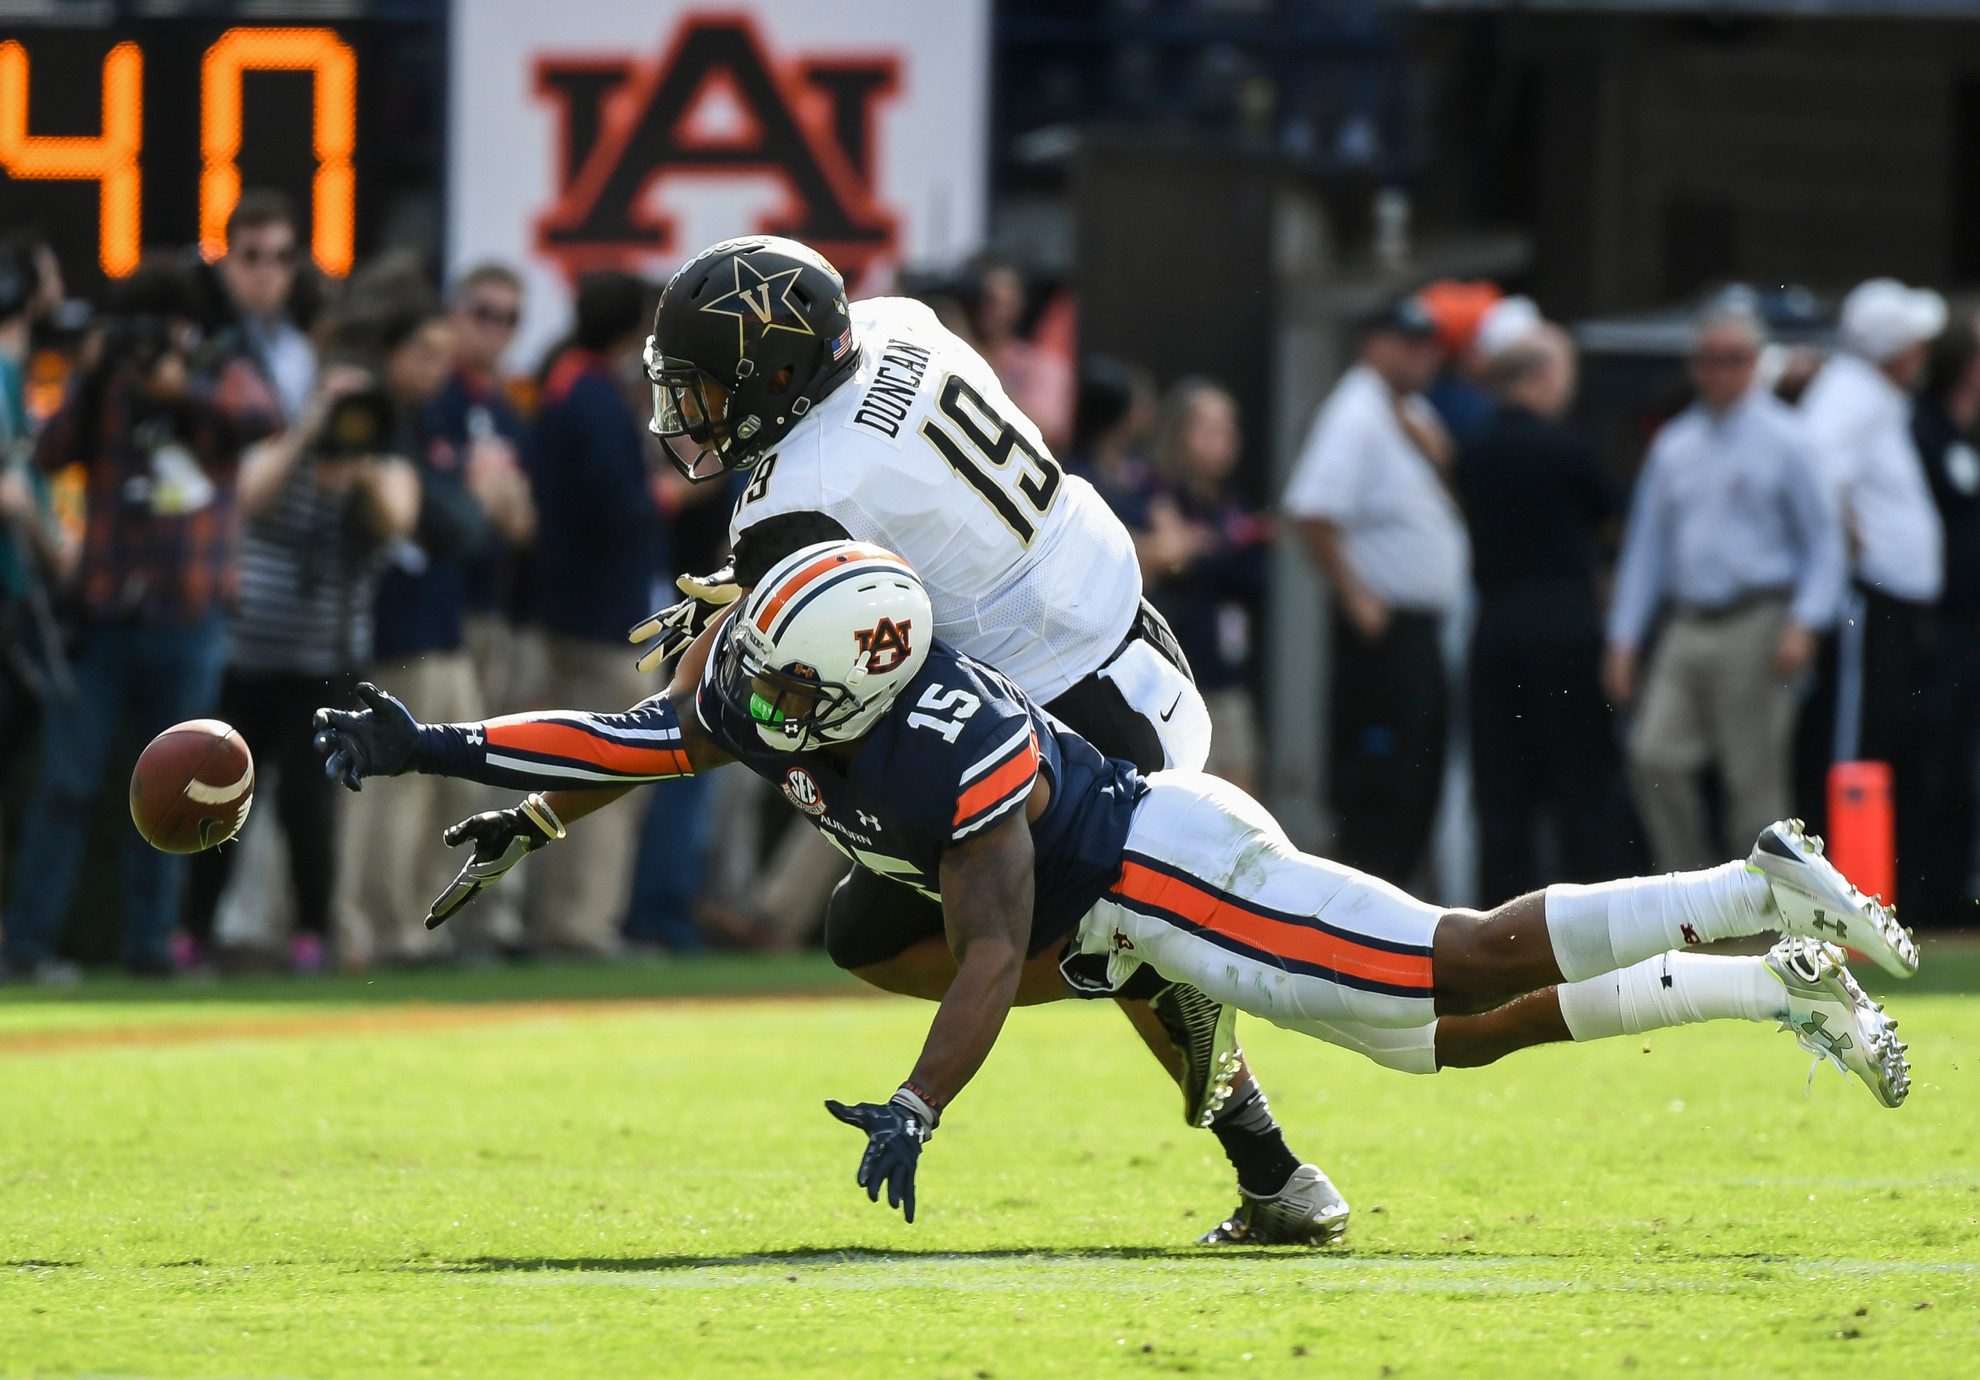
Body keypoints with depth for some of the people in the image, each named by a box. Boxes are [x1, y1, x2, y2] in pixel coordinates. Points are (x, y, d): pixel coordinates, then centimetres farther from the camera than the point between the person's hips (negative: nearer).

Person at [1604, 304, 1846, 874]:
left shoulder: (1783, 441, 0)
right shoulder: (1674, 446, 14)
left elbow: (1824, 542, -1)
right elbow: (1646, 546, 18)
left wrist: (1803, 624, -13)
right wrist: (1623, 639, 12)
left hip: (1755, 628, -5)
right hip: (1687, 628, 5)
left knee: (1754, 776, -5)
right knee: (1656, 756, -8)